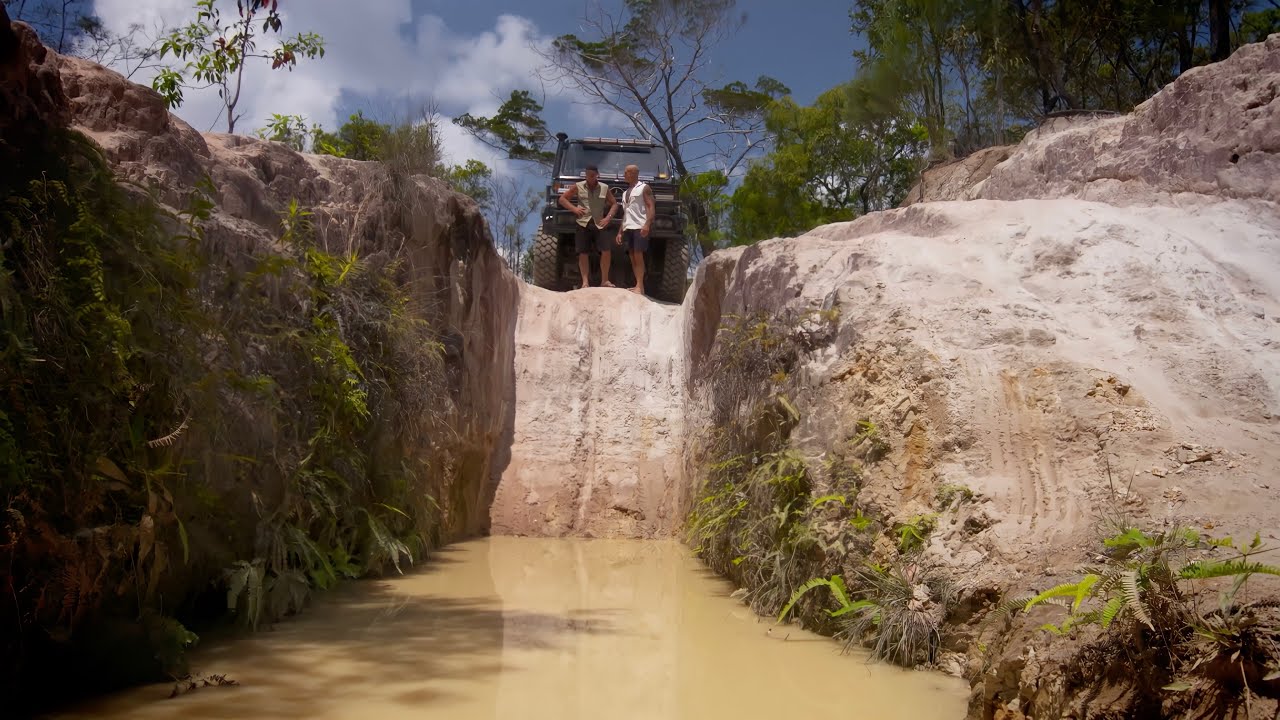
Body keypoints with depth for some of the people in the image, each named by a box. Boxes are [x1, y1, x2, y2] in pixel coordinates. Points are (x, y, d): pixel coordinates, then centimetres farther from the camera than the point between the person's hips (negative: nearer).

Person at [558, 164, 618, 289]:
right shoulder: (578, 187, 3)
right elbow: (562, 199, 7)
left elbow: (614, 204, 14)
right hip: (583, 224, -1)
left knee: (605, 251, -8)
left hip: (599, 224, 1)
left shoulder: (604, 188, 7)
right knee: (583, 253, 0)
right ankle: (585, 281, 6)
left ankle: (604, 280, 3)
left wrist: (608, 217, -1)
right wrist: (574, 209, -6)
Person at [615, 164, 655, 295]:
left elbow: (651, 207, -7)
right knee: (632, 257, 3)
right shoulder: (625, 192, 25)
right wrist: (620, 232, 19)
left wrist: (647, 224, -21)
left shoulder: (644, 188, 3)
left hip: (639, 227, -7)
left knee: (638, 256, -12)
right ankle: (639, 286, 6)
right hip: (627, 228, 7)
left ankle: (639, 286, -13)